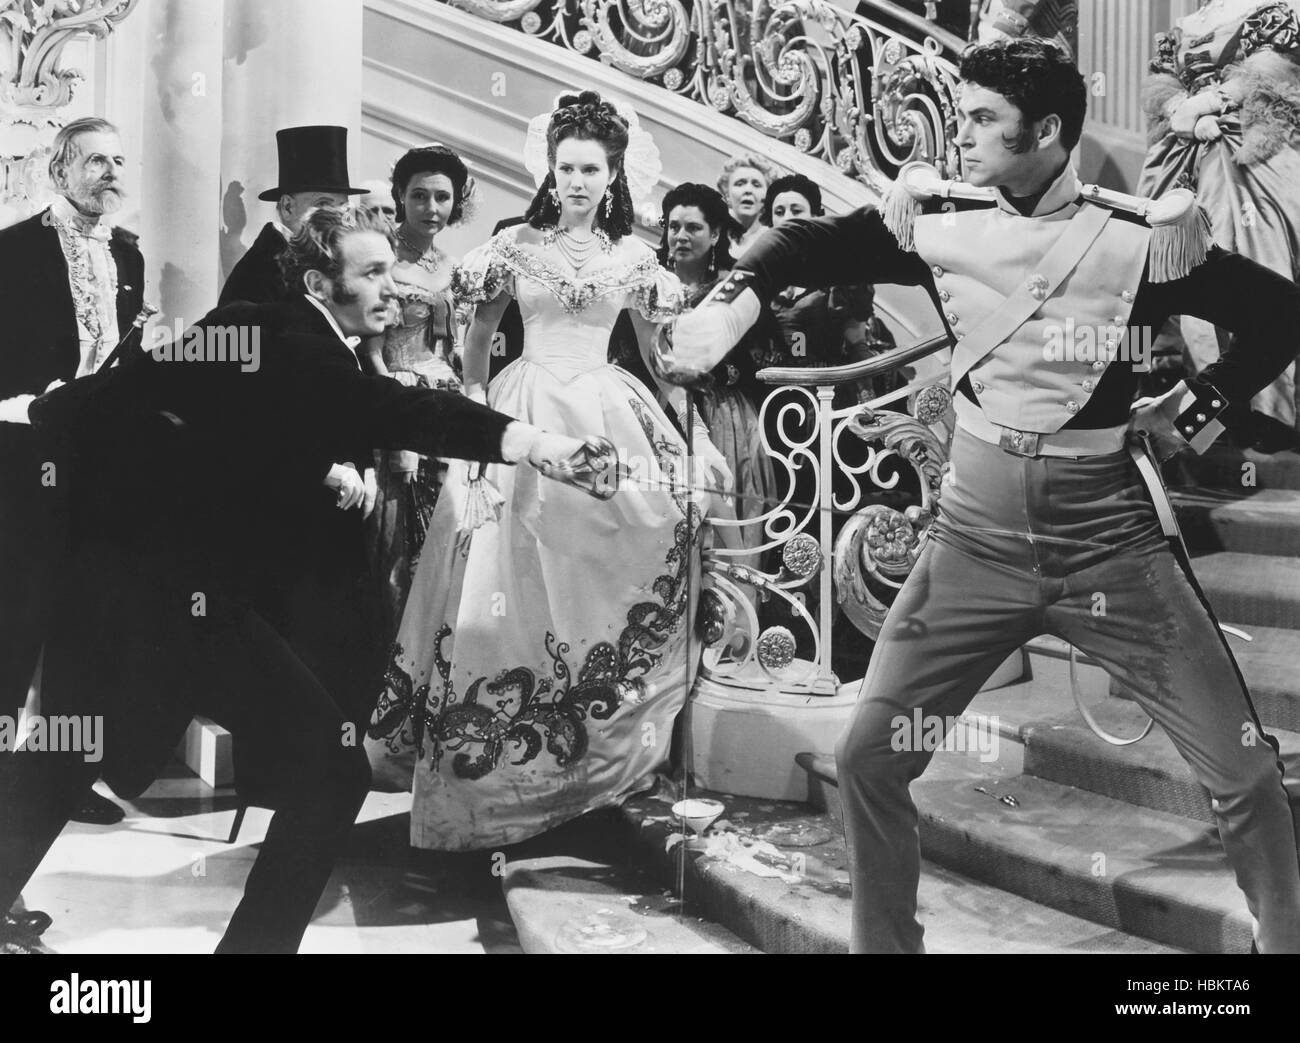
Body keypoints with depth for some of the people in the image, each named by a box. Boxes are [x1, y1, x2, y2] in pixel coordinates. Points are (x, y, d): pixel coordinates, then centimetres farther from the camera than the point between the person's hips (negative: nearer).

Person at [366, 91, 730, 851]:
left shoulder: (634, 256, 7)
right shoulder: (515, 244, 4)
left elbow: (661, 353, 12)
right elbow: (478, 338, 11)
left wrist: (694, 431, 8)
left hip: (607, 418, 1)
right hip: (523, 415, -1)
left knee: (605, 576, -2)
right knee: (512, 575, -3)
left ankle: (604, 750, 12)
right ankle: (495, 762, 8)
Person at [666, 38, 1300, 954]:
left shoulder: (1141, 238, -8)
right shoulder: (939, 221, -1)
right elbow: (816, 242, 6)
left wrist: (1200, 407, -4)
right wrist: (737, 296, -11)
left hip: (1110, 542, -2)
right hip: (977, 540, 2)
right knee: (869, 755, 2)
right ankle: (885, 943, 22)